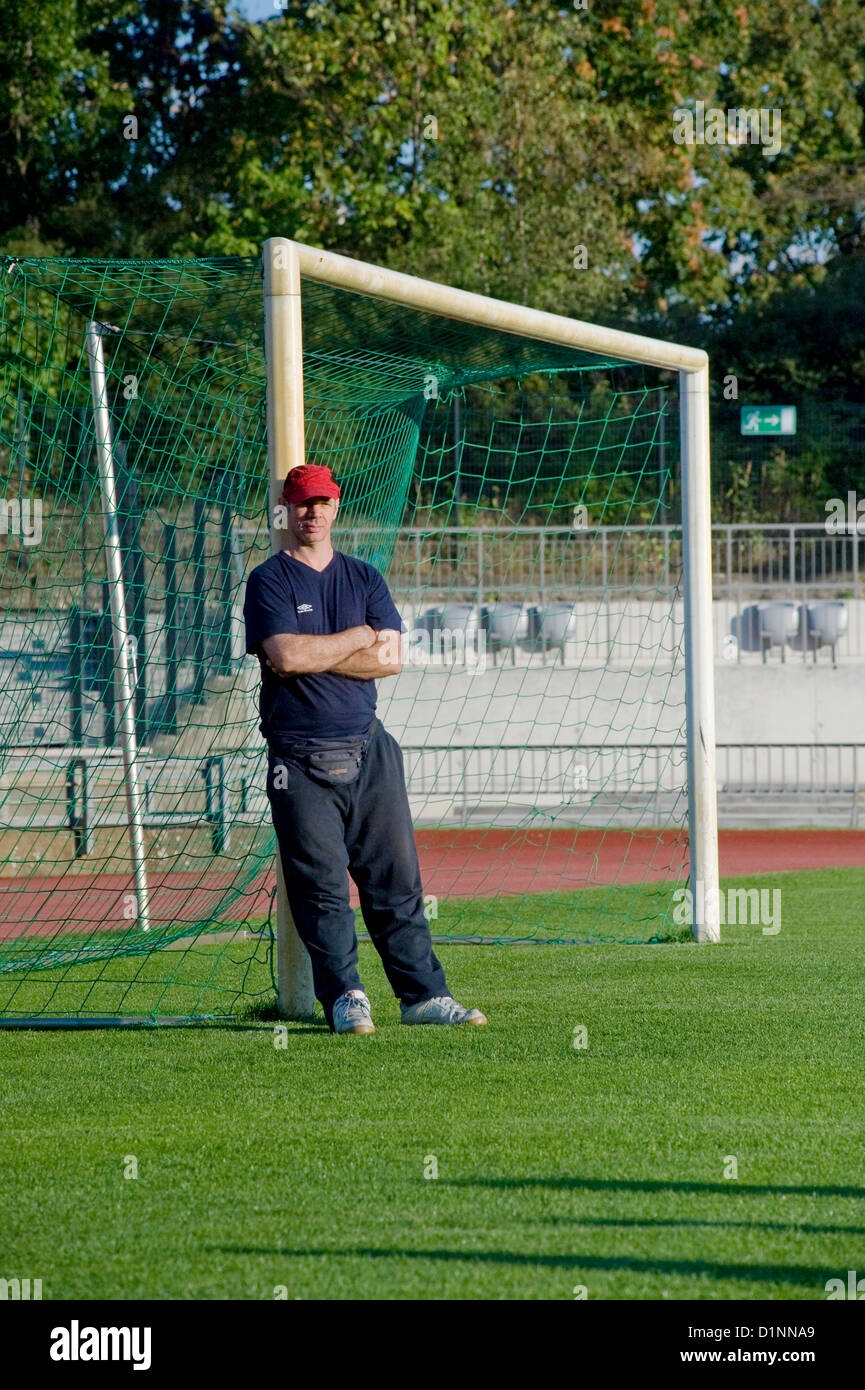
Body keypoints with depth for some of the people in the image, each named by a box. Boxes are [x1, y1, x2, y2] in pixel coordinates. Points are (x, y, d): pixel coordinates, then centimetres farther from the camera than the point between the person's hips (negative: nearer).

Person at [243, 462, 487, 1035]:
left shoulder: (364, 579, 15)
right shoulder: (269, 581, 2)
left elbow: (392, 658, 1)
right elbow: (285, 656, -15)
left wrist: (315, 656, -7)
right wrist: (358, 637, -4)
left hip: (368, 751, 4)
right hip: (302, 761, -4)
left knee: (397, 880, 3)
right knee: (321, 885, -7)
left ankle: (423, 993, 5)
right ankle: (345, 998, -4)